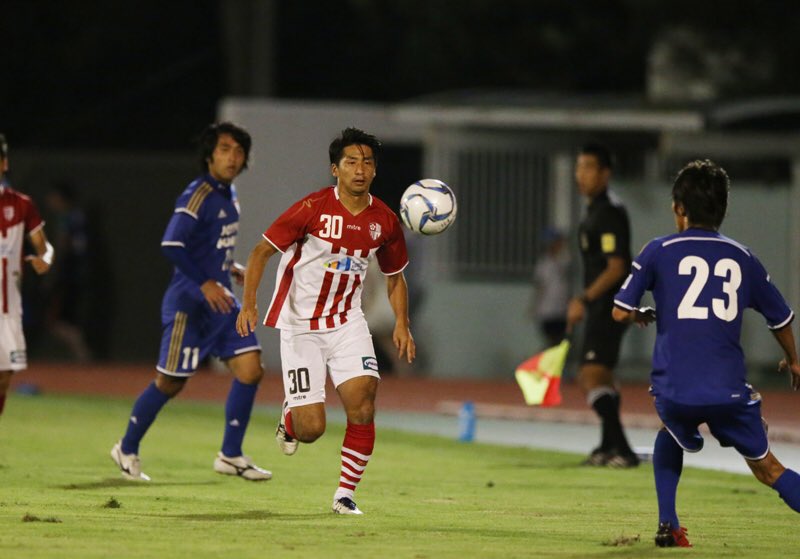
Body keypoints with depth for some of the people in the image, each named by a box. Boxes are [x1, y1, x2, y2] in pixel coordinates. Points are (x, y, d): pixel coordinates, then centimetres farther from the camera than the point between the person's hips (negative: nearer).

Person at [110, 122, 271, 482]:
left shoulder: (228, 195, 12)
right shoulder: (199, 195, -16)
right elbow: (171, 245, -25)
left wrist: (232, 269, 13)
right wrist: (205, 283, -24)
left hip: (220, 301, 8)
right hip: (189, 303, -8)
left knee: (250, 369, -4)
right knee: (170, 383, 1)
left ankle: (231, 455, 5)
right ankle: (127, 449, 21)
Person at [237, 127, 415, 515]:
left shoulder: (385, 221, -1)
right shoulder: (313, 209, -14)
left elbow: (394, 276, 15)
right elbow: (261, 252, -7)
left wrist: (401, 323, 3)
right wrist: (248, 304, -19)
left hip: (347, 323, 4)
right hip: (300, 326, -3)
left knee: (362, 403, -17)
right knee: (311, 429, -9)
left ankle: (345, 495, -2)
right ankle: (290, 418, 30)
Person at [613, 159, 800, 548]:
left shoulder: (659, 251, 4)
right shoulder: (742, 258, 11)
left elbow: (620, 312, 2)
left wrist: (643, 315, 26)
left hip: (673, 388, 0)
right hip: (728, 390, 0)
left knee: (671, 435, 32)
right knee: (767, 468, 8)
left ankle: (668, 526, 20)